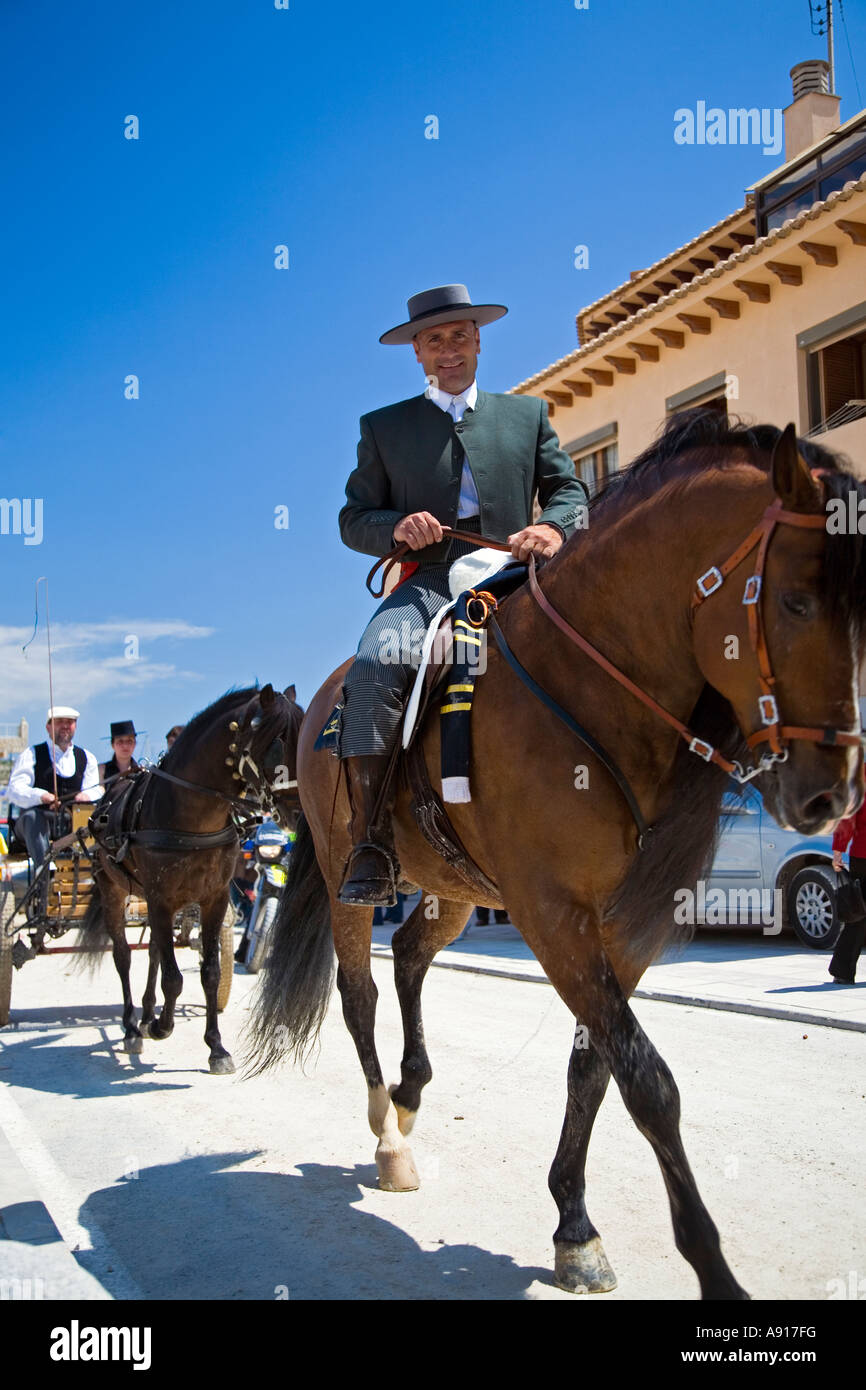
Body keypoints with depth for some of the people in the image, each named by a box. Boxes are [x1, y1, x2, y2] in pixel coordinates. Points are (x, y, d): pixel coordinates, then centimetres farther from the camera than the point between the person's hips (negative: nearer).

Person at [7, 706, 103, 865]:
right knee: (32, 816, -36)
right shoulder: (31, 755, 9)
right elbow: (15, 790, -7)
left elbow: (95, 790, 6)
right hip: (39, 820, -2)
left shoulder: (86, 758, 19)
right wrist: (41, 796, -29)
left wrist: (86, 796, -22)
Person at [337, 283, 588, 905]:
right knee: (373, 668, -32)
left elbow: (568, 489, 16)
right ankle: (372, 847, -32)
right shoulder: (384, 426, 20)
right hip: (427, 583, -1)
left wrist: (554, 526, -9)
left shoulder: (529, 413, 24)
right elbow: (354, 518, 15)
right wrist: (397, 526, -9)